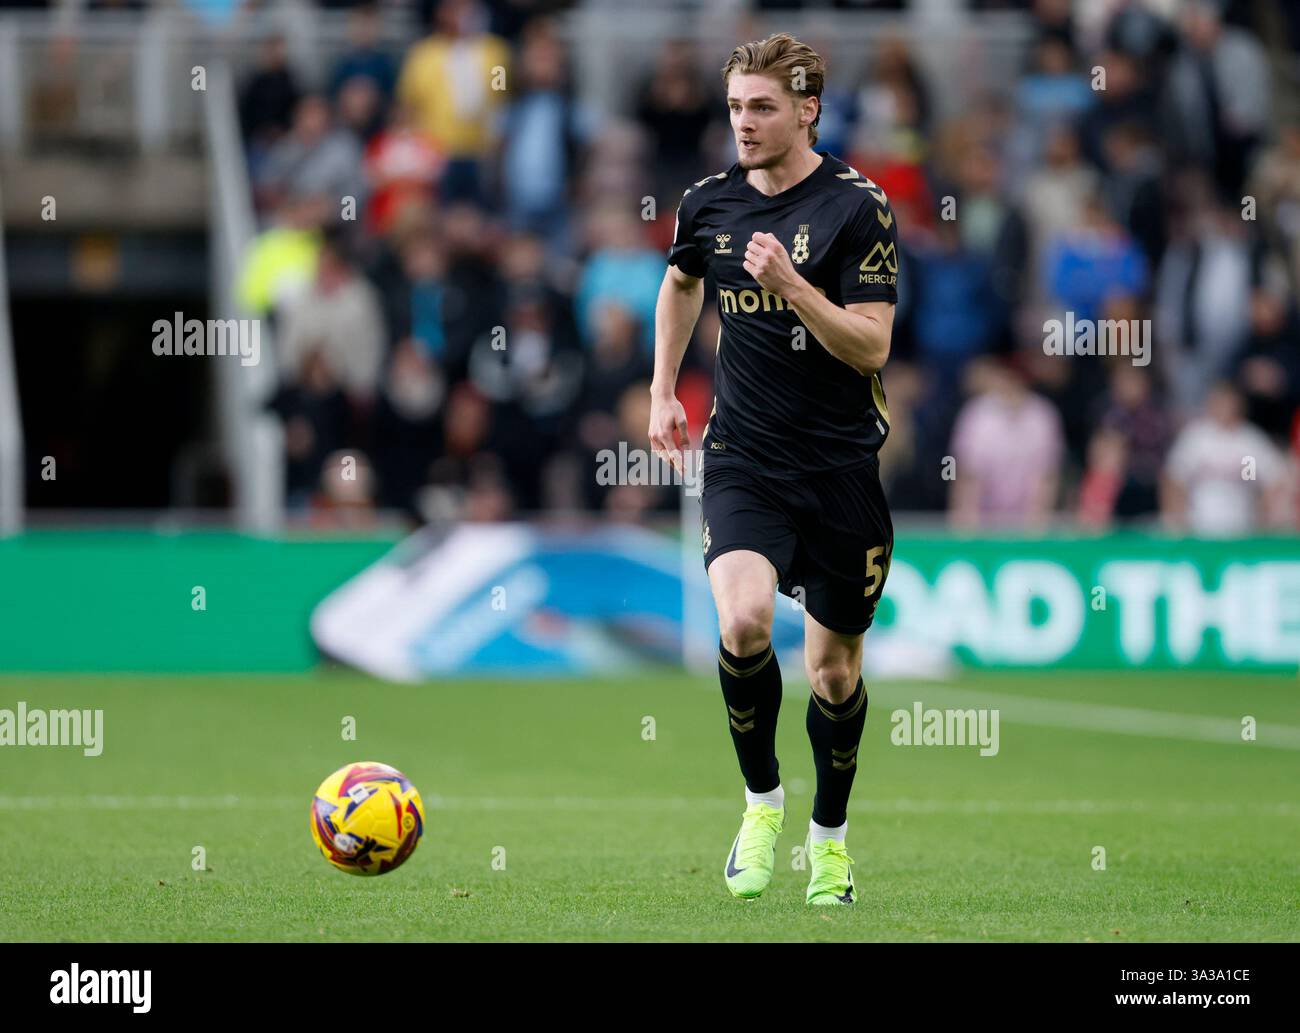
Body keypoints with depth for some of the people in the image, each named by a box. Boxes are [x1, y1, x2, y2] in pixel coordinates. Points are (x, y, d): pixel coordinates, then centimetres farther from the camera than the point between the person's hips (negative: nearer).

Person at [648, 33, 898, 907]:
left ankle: (831, 834, 31)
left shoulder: (859, 209, -9)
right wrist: (663, 391, 22)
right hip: (743, 460, 2)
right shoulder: (711, 204, 4)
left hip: (841, 466, -2)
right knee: (743, 620, -23)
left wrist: (792, 285, -27)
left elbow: (871, 346, -15)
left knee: (833, 664, 7)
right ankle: (762, 800, -1)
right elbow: (681, 282, 26)